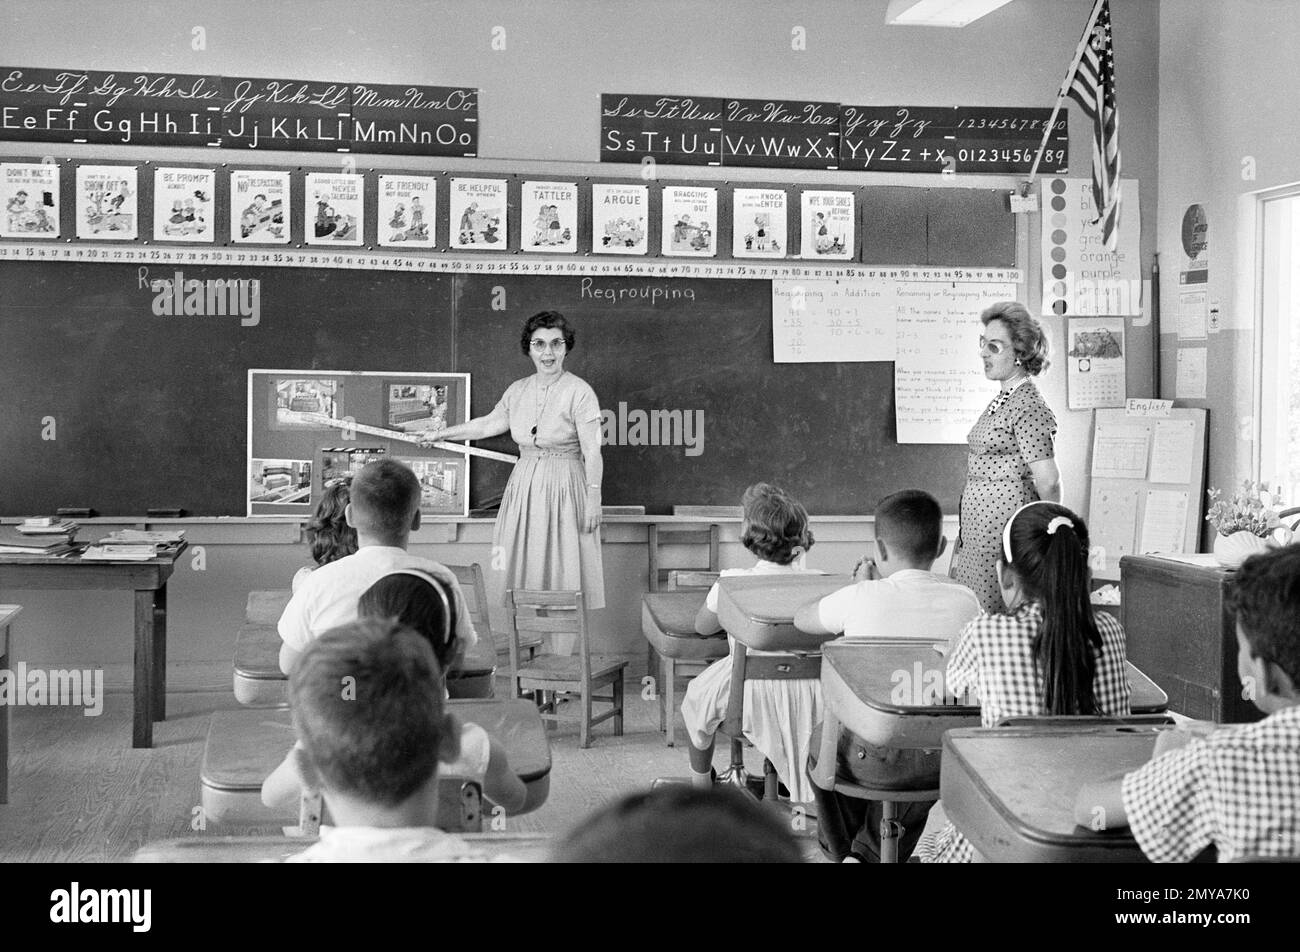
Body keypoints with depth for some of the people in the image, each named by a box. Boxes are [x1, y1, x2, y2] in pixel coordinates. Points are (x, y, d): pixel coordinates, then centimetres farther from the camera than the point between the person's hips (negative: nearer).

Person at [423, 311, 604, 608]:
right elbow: (488, 424, 21)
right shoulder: (517, 390, 8)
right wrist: (441, 434, 26)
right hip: (524, 484, 6)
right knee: (523, 569, 5)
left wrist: (593, 502, -13)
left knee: (562, 571, -4)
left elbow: (592, 453, -10)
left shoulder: (579, 392, -9)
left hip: (565, 486, -5)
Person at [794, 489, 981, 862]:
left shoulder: (862, 597, -13)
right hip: (940, 759, 3)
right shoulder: (965, 600, -5)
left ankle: (841, 852, 44)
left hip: (870, 759, -2)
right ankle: (872, 855, 44)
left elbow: (802, 618, 6)